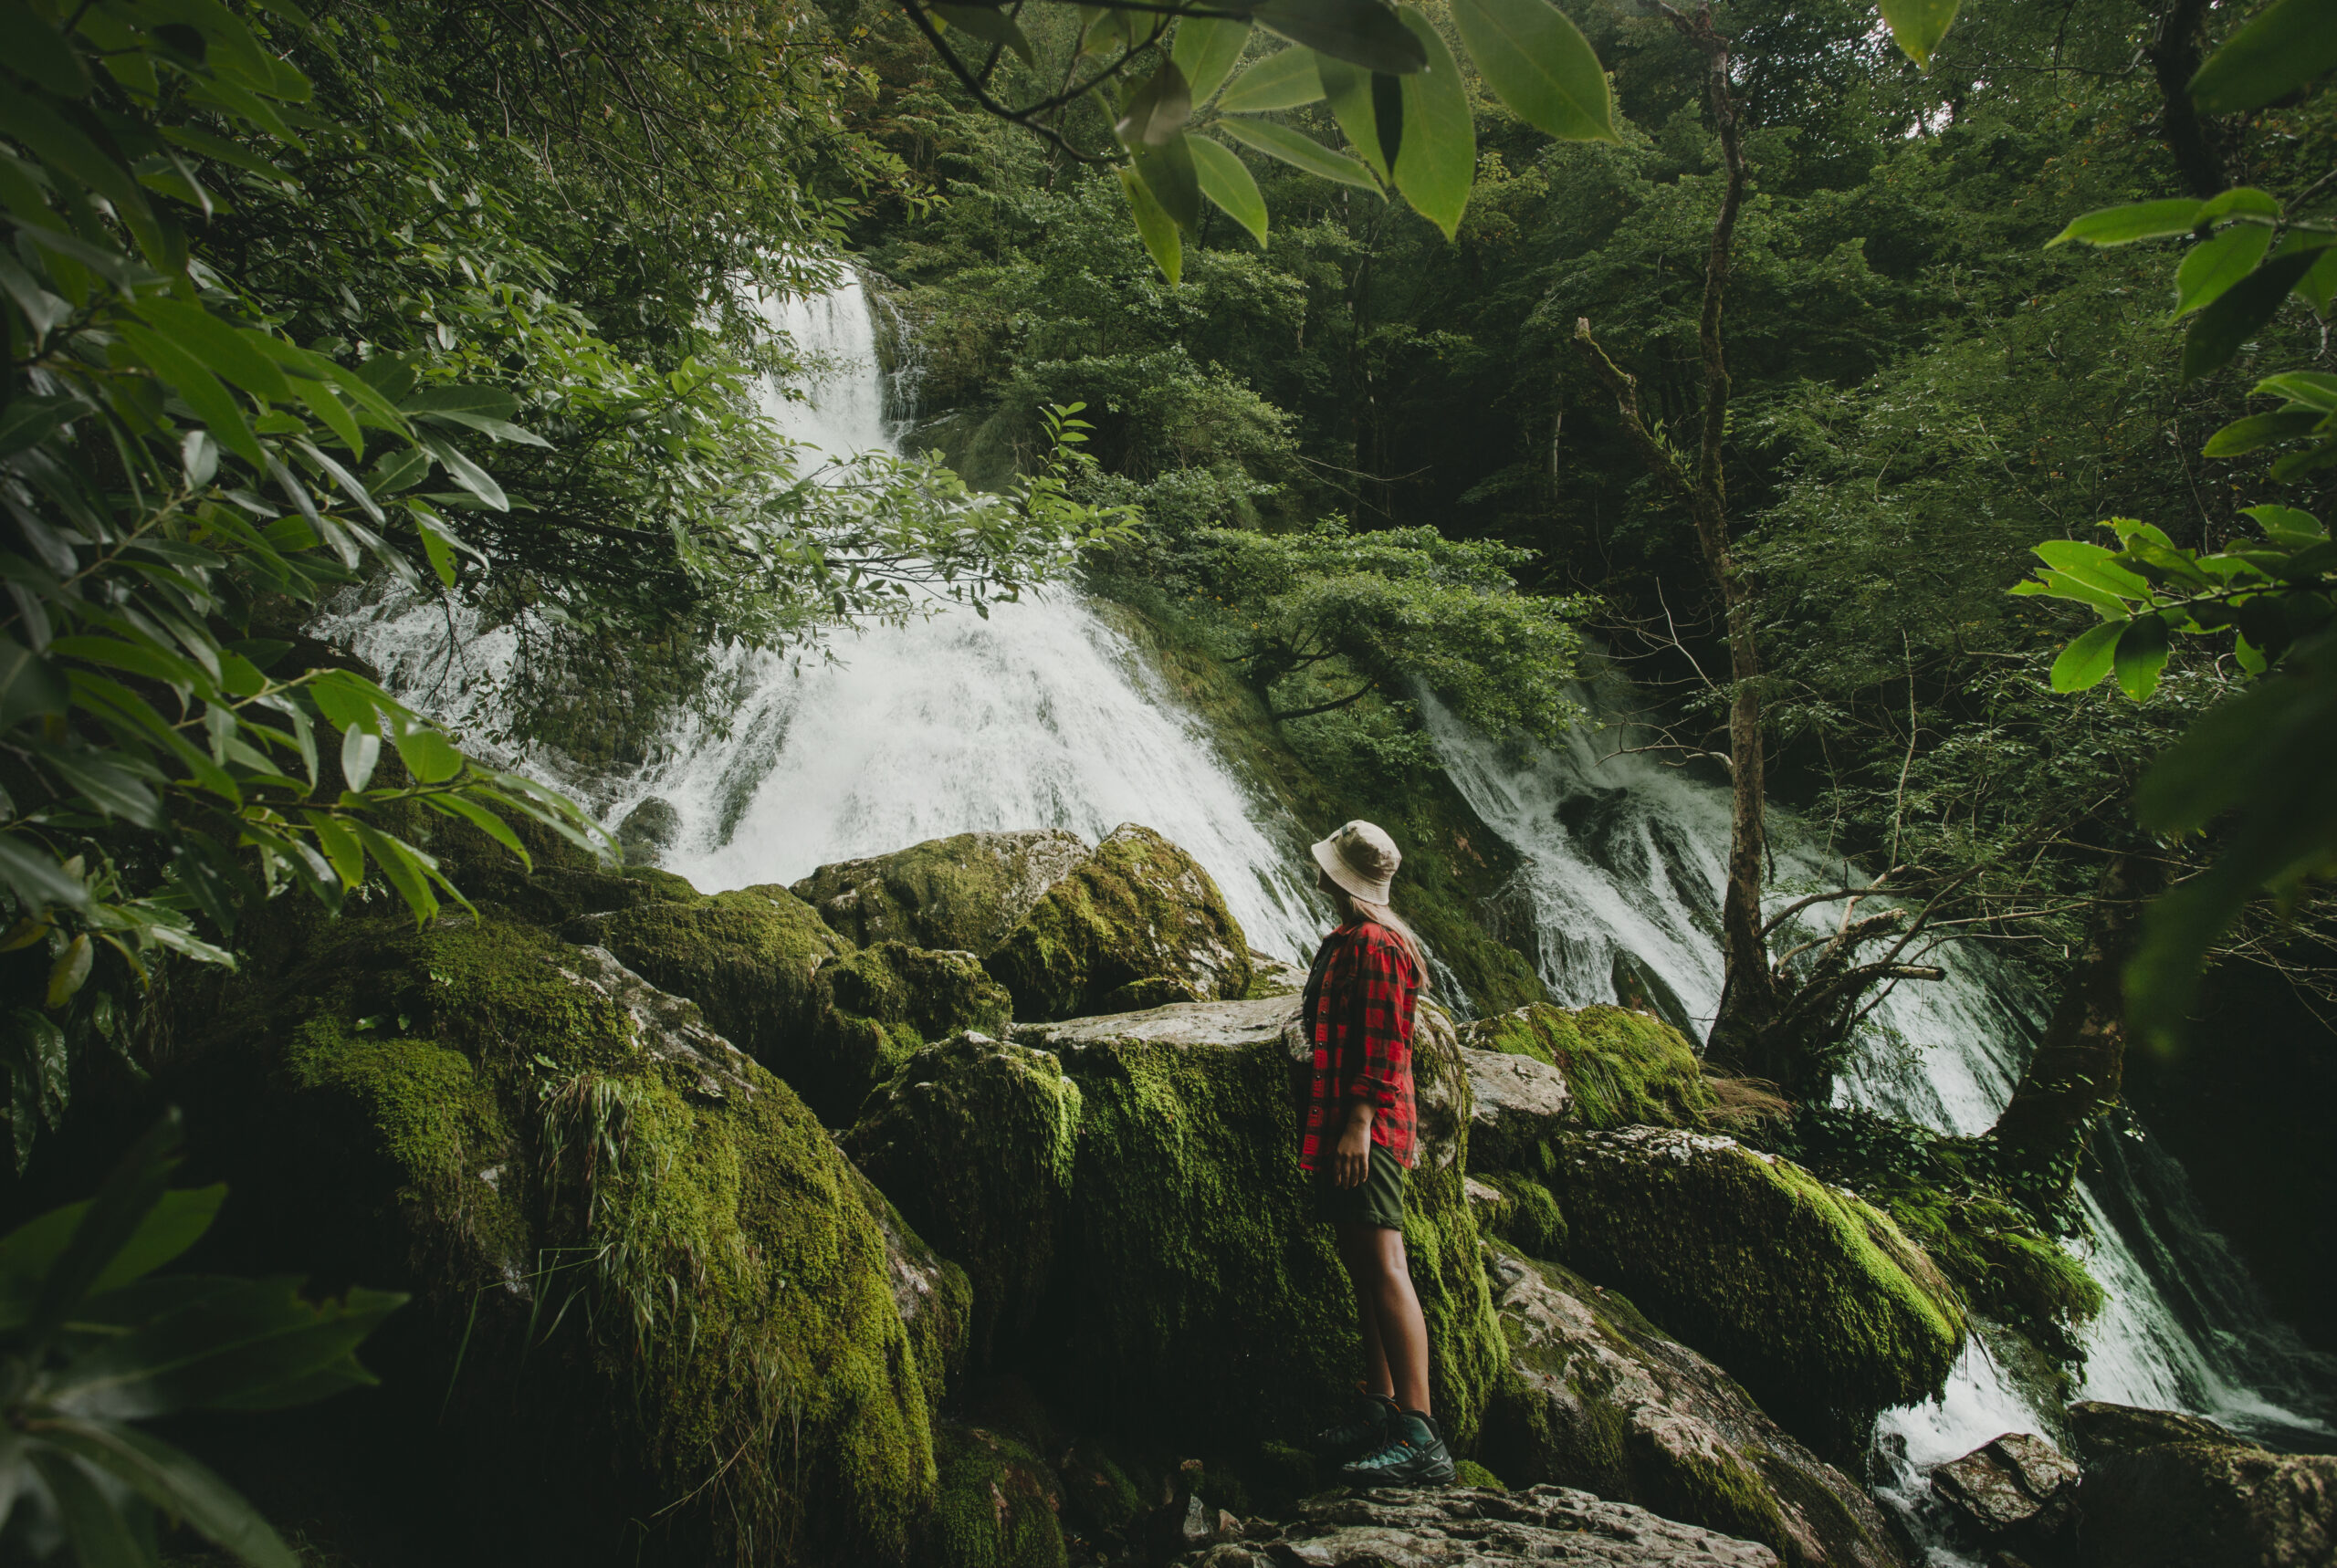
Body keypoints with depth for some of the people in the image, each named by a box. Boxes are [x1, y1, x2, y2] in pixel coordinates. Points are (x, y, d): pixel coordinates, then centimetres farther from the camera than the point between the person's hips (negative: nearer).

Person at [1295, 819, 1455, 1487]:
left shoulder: (1375, 945, -12)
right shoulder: (1346, 942, 20)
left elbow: (1383, 1046, -19)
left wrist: (1360, 1123, -24)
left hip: (1364, 1129, -11)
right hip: (1335, 1126, 11)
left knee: (1384, 1269, -13)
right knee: (1361, 1268, 13)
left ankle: (1420, 1439, -12)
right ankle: (1379, 1410, 21)